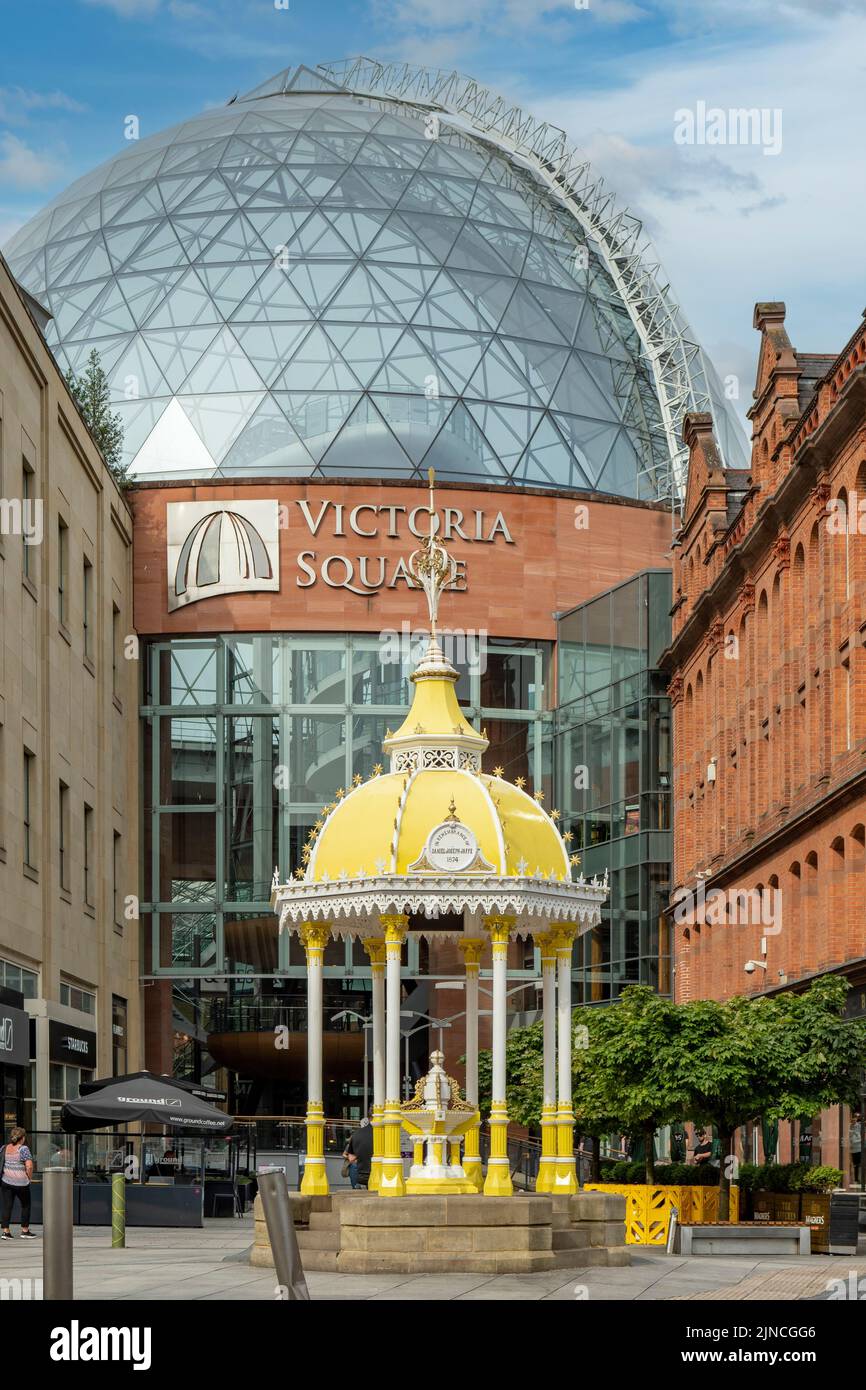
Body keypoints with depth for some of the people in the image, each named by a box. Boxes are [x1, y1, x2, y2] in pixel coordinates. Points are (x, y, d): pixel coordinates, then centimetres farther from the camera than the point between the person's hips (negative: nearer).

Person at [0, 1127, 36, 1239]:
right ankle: (25, 1231, 19)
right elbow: (29, 1166, -19)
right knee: (26, 1206, 14)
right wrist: (29, 1178, -4)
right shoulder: (23, 1149, -13)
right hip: (21, 1183, -4)